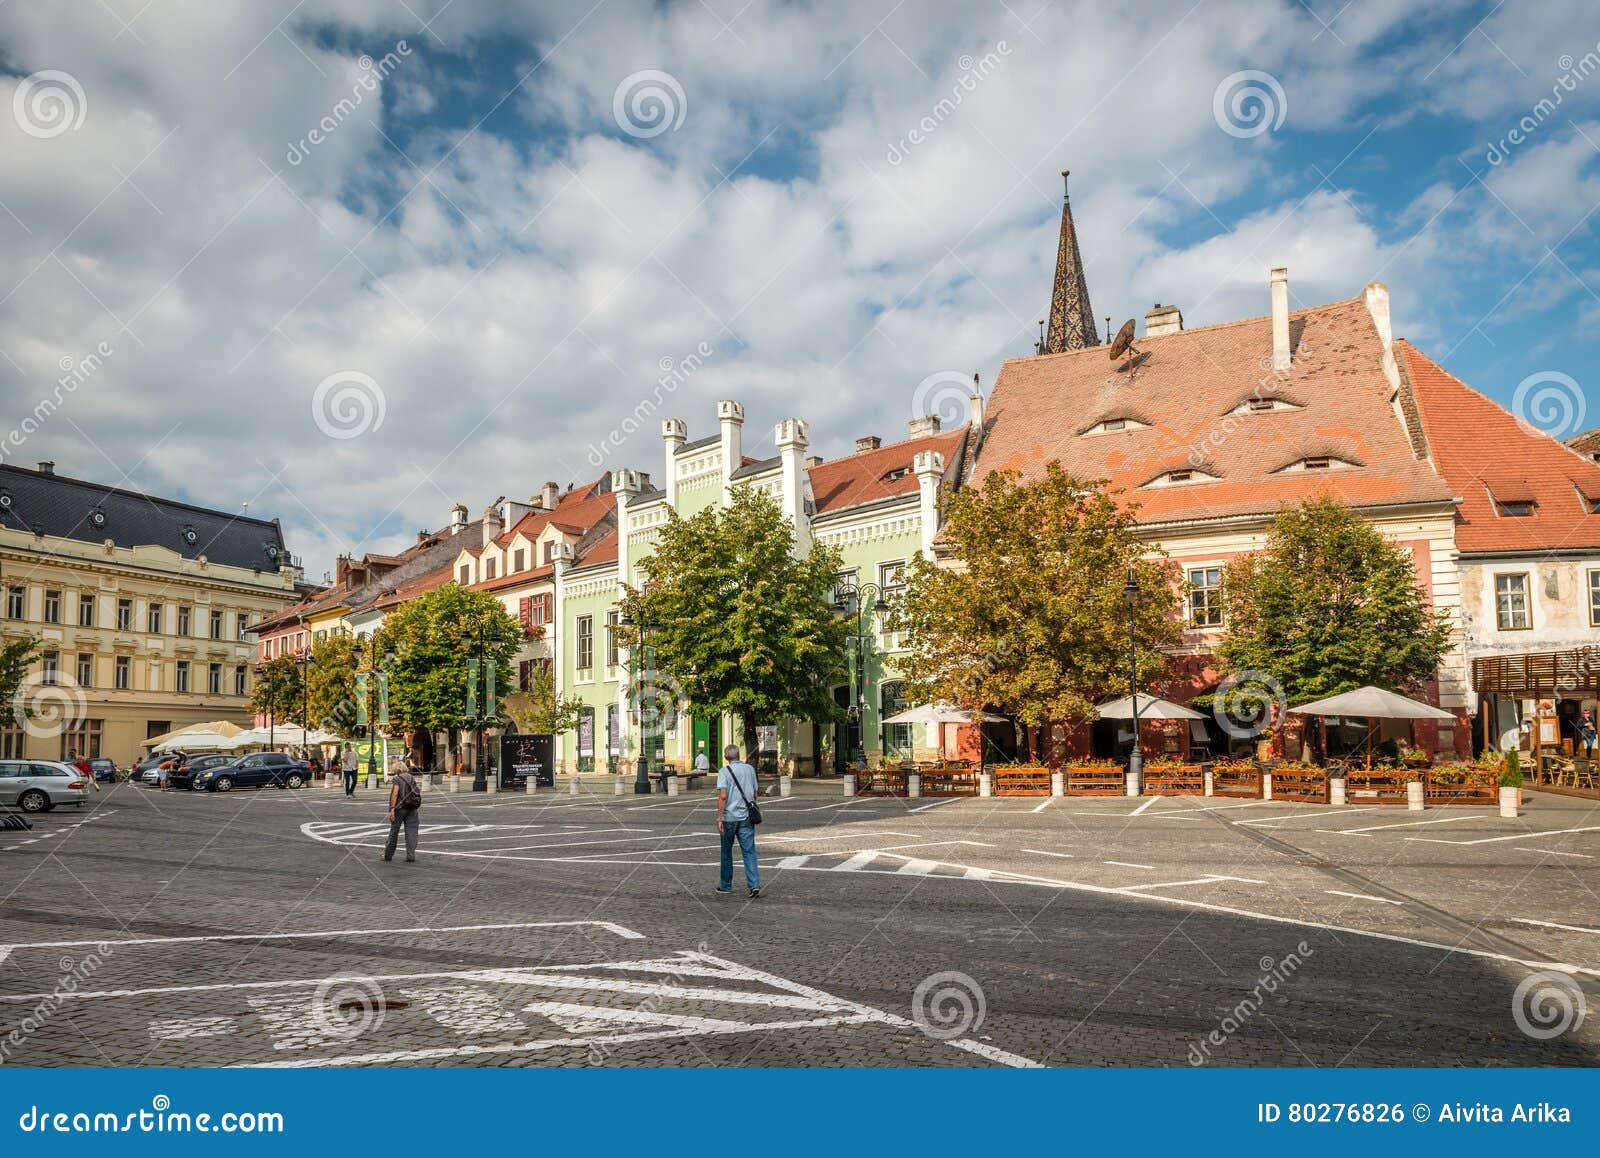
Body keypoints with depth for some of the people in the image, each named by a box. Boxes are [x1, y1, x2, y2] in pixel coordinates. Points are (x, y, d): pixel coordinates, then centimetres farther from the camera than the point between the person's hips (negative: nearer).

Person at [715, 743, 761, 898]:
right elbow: (754, 795, 12)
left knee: (727, 852, 12)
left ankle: (726, 885, 22)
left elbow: (723, 796, -17)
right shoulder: (750, 769, 5)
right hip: (747, 816, 3)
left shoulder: (724, 771, -8)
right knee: (749, 851, 2)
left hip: (729, 817, -3)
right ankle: (755, 884, -11)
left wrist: (719, 818, -16)